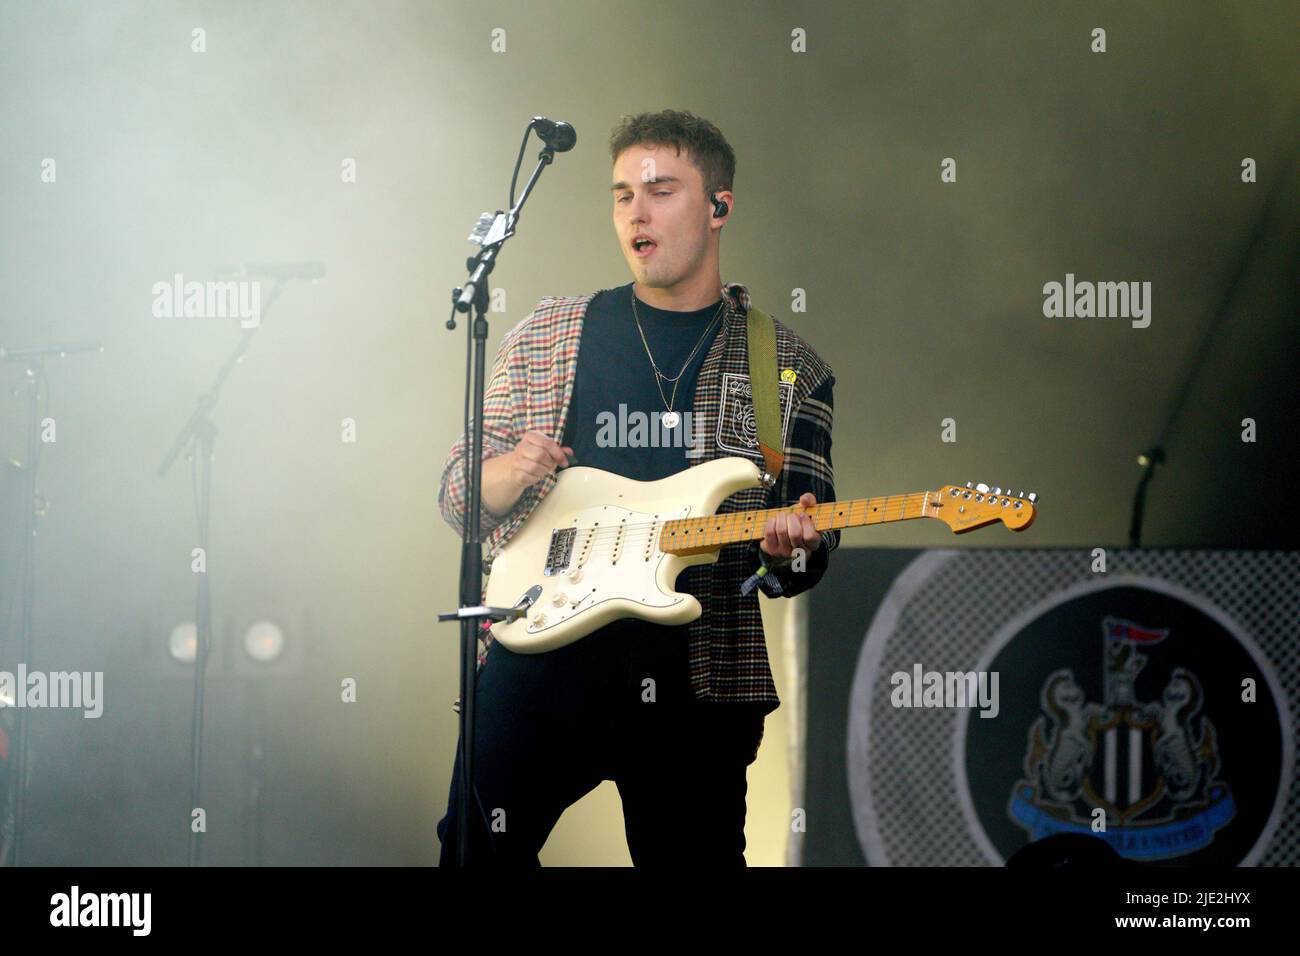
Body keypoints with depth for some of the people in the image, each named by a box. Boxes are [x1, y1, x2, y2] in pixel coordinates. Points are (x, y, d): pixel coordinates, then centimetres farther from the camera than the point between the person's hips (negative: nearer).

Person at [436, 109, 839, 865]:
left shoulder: (789, 369, 8)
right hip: (540, 654, 0)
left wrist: (789, 554, -15)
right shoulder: (549, 334, 11)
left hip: (697, 680, 0)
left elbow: (813, 549, 9)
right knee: (478, 850, -7)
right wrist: (505, 479, -11)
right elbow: (456, 493, 12)